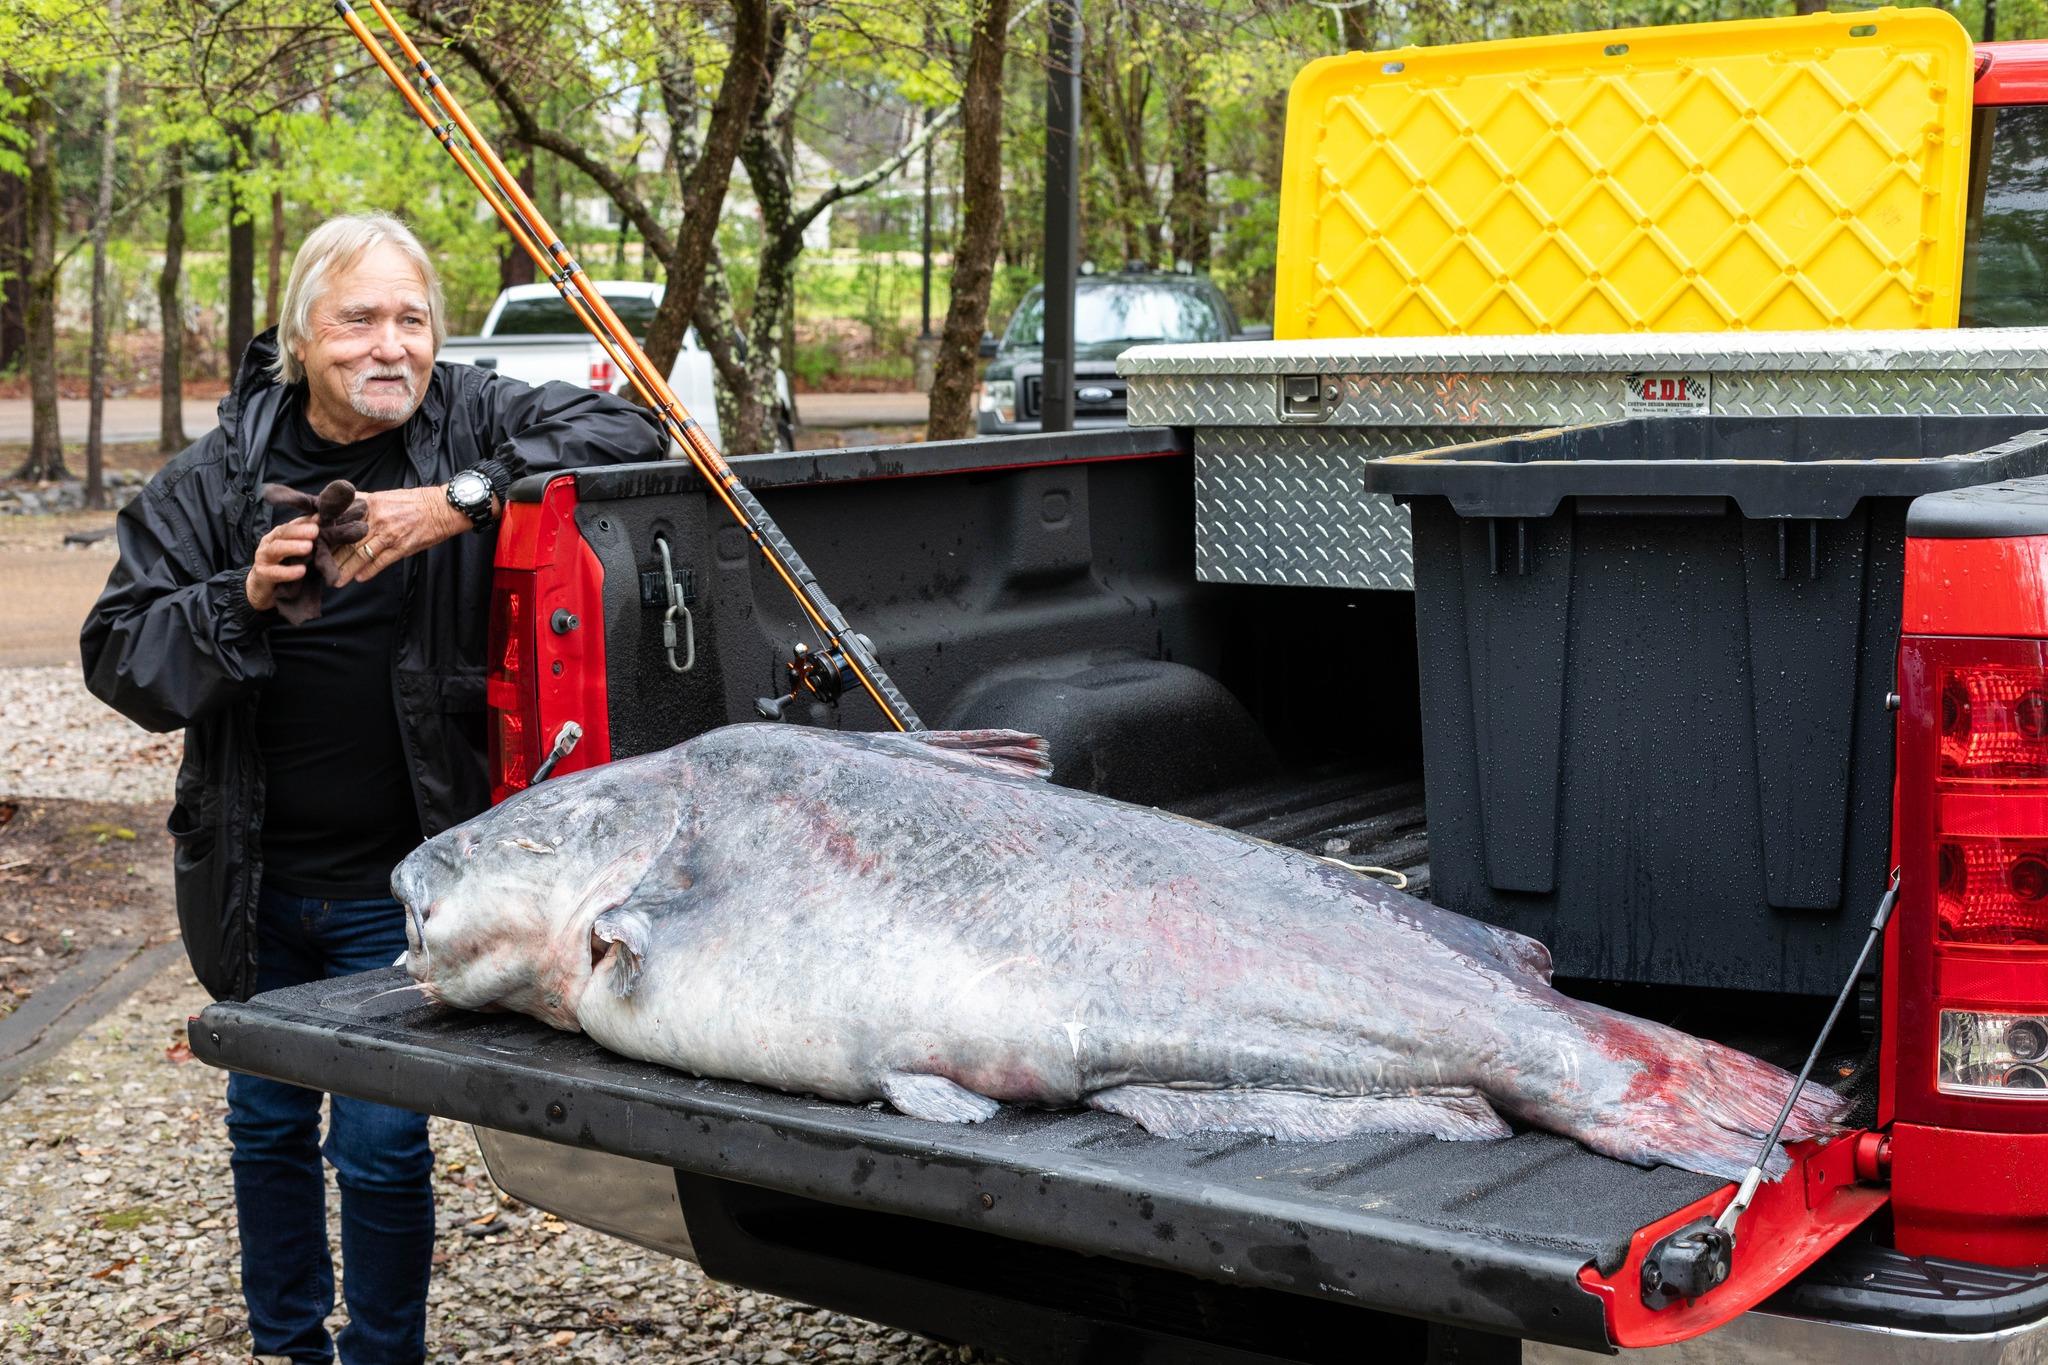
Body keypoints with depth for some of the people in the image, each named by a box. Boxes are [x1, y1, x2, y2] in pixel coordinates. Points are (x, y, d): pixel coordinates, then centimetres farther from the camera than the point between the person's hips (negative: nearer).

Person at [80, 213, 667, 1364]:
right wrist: (243, 599, -21)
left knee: (381, 1145, -1)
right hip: (254, 880, 3)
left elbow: (627, 432, -18)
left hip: (400, 887, -3)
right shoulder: (217, 478, -1)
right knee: (267, 1125, 19)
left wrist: (462, 501, -27)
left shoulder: (469, 425, -6)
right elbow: (119, 656, -3)